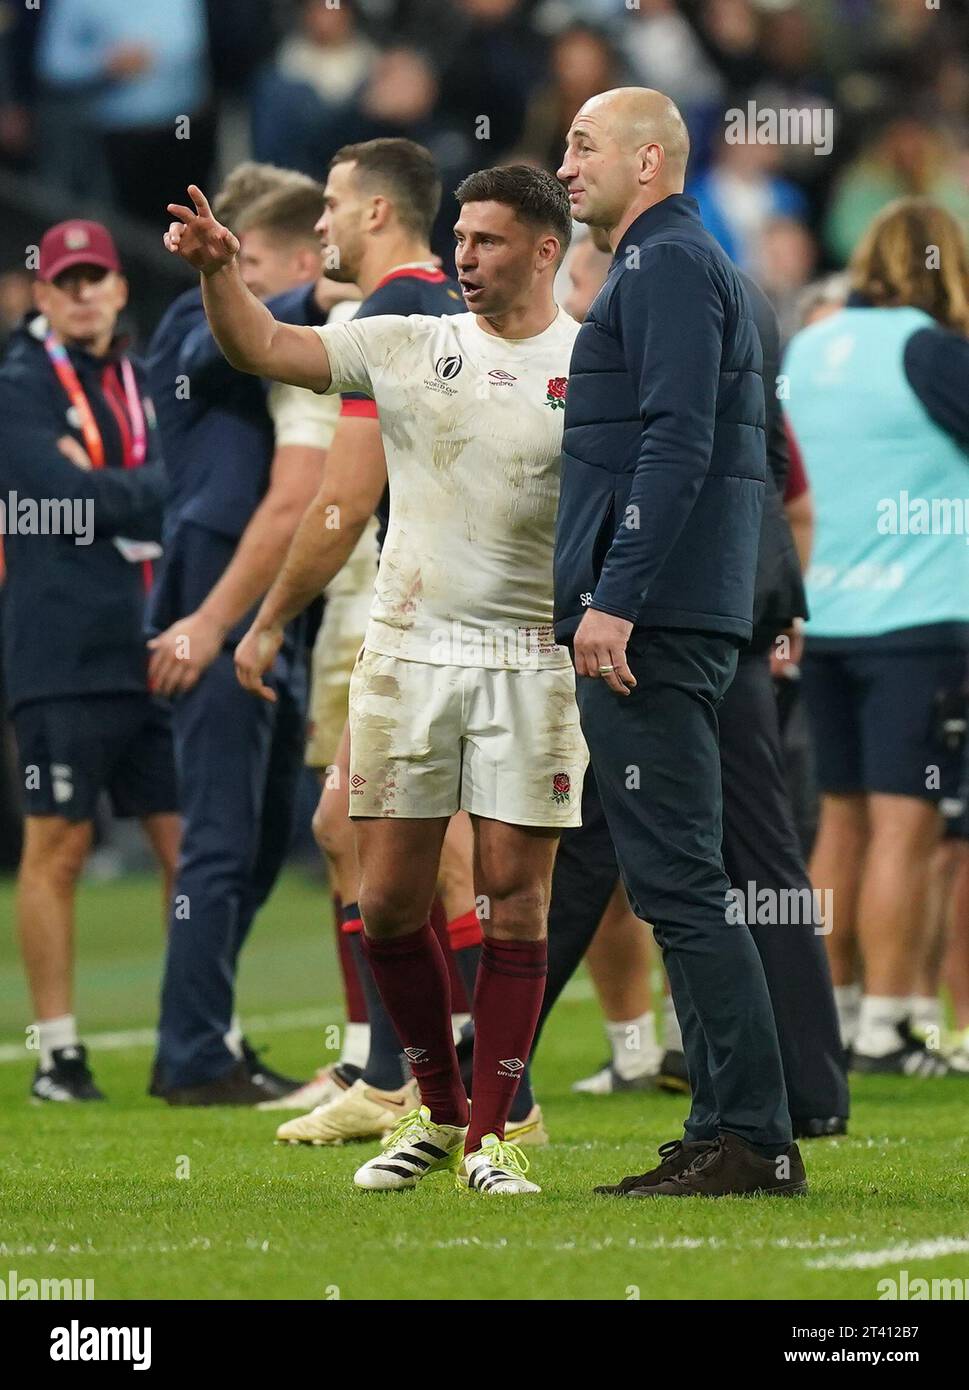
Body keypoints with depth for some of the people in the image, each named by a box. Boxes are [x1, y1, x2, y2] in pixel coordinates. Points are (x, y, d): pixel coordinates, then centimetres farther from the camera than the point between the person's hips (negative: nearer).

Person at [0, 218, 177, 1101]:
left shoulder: (139, 382, 16)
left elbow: (185, 487, 4)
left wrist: (108, 485, -8)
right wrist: (153, 488, -6)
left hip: (151, 653, 6)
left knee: (190, 845, 4)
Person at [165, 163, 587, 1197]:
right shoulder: (408, 347, 7)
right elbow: (264, 348, 2)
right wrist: (218, 269, -15)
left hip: (528, 663, -2)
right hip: (408, 648, 2)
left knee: (515, 900, -3)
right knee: (387, 904, 2)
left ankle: (488, 1135, 5)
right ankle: (436, 1113, 19)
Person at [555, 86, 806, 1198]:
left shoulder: (667, 267, -10)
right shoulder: (680, 266, 23)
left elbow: (676, 443, -20)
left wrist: (615, 599, -25)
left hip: (649, 620, -11)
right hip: (668, 625, 11)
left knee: (676, 881, -11)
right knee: (675, 881, 11)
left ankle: (751, 1139, -13)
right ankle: (728, 1137, 12)